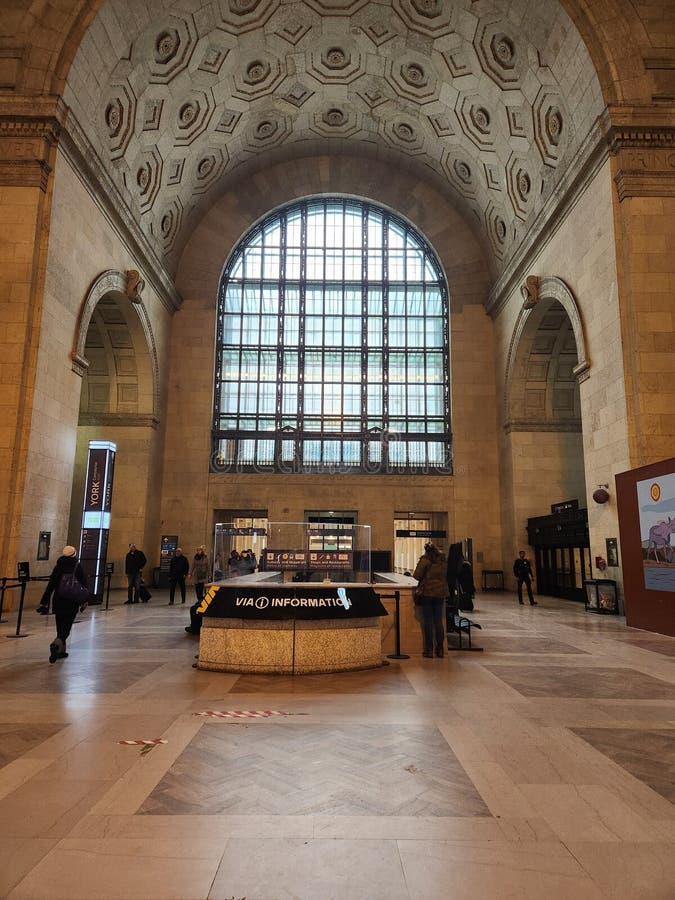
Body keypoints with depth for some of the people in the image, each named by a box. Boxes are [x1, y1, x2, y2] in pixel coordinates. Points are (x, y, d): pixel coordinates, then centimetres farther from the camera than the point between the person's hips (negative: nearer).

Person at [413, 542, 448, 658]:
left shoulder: (425, 560, -10)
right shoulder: (444, 561, 5)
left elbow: (416, 576, -9)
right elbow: (446, 576, 16)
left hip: (427, 593, -4)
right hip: (440, 593, 4)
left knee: (428, 621, 1)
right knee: (439, 621, 9)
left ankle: (429, 649, 4)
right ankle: (440, 649, 12)